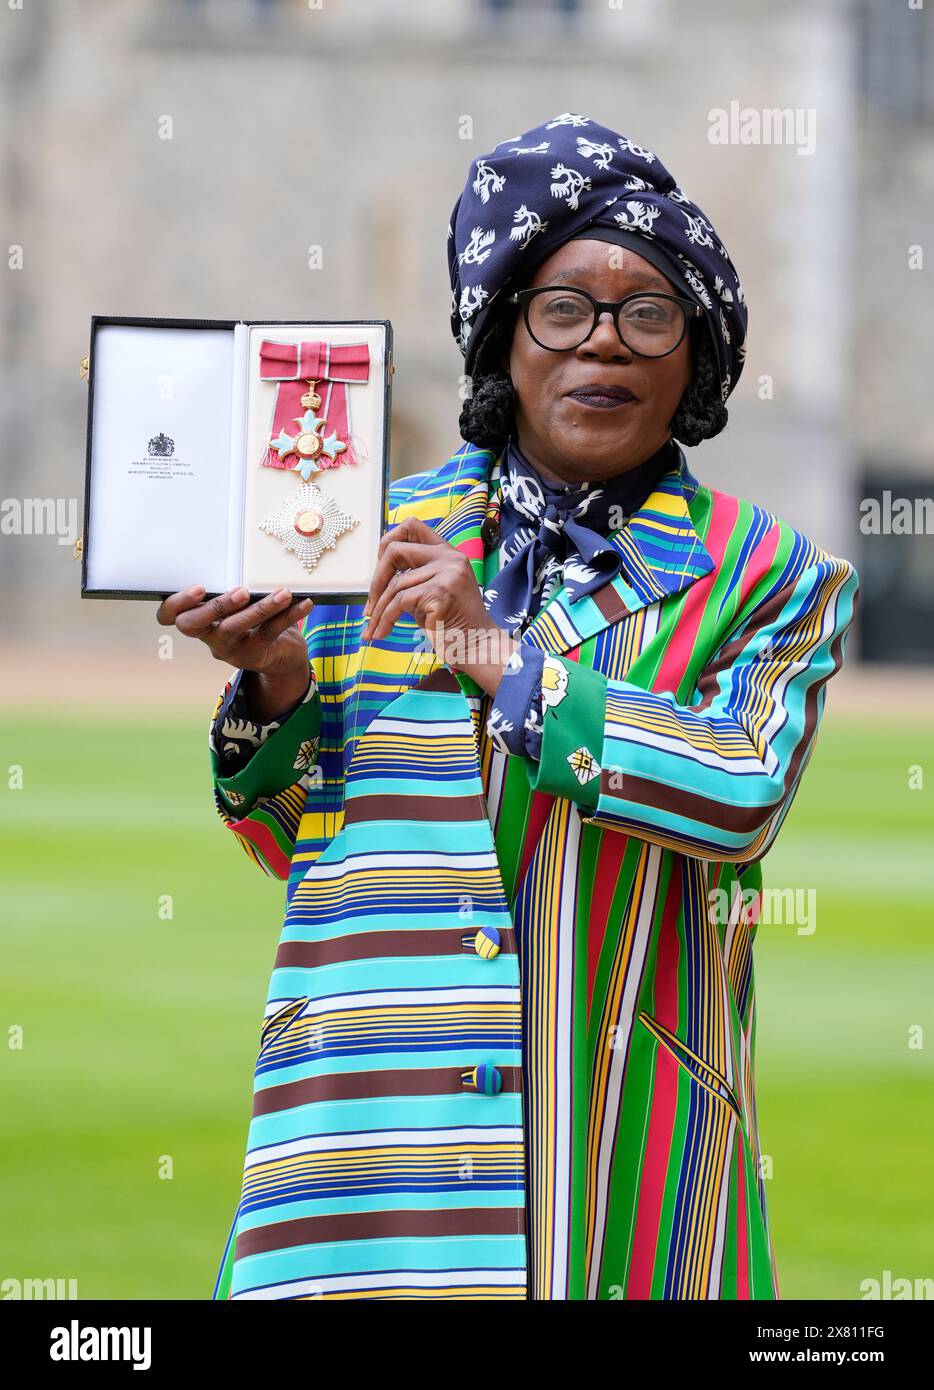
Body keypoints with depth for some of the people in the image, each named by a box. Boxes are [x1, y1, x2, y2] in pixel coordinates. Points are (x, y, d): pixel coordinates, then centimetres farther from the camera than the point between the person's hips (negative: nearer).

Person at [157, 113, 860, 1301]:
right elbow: (294, 842, 16)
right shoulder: (381, 542, 12)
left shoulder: (765, 580, 6)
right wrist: (278, 685, -4)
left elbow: (745, 793, -13)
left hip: (614, 1134, -1)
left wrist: (505, 662, -13)